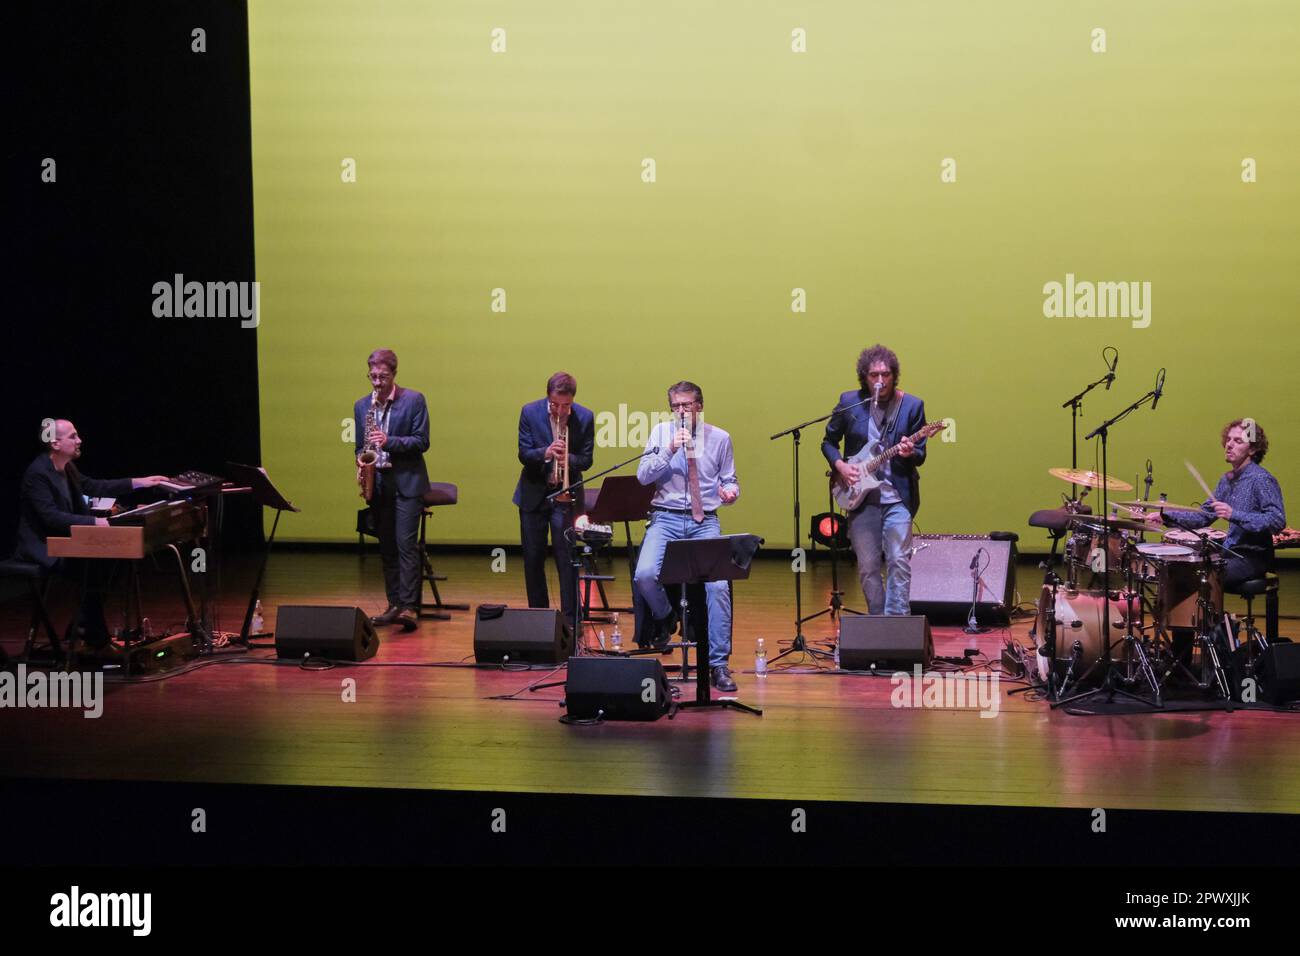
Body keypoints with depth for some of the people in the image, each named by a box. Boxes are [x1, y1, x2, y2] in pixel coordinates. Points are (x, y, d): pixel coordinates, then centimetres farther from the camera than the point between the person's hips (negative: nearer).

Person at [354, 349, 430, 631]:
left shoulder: (414, 400, -4)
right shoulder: (361, 406, 10)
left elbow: (422, 441, -8)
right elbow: (360, 446, 16)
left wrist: (390, 441, -20)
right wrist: (362, 464, -4)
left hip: (407, 482, -5)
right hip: (378, 483, 5)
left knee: (406, 544, -12)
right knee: (387, 547, 7)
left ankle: (409, 607, -14)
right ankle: (395, 605, 12)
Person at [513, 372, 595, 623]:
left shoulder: (585, 418, -8)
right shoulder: (530, 412, -8)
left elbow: (586, 460, -5)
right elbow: (523, 454, -9)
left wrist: (567, 457, -26)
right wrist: (545, 453, -29)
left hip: (566, 495, -2)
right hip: (534, 494, 2)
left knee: (566, 559, -8)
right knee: (533, 559, 7)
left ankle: (569, 619, -4)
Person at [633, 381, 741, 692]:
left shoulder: (719, 438, 8)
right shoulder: (662, 432, 7)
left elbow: (729, 479, 15)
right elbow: (642, 476, -2)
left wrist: (730, 490, -9)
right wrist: (670, 449, -14)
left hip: (704, 521, 0)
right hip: (666, 518, 0)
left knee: (718, 585, -20)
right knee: (645, 575, -26)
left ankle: (719, 664, -12)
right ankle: (664, 618, 10)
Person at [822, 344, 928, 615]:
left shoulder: (912, 406, -1)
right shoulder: (849, 402, 1)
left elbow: (920, 455, 3)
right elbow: (829, 441, 12)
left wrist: (910, 453, -20)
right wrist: (840, 465, -6)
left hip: (898, 498, -1)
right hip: (861, 498, 1)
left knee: (899, 562, -9)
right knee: (868, 568, 5)